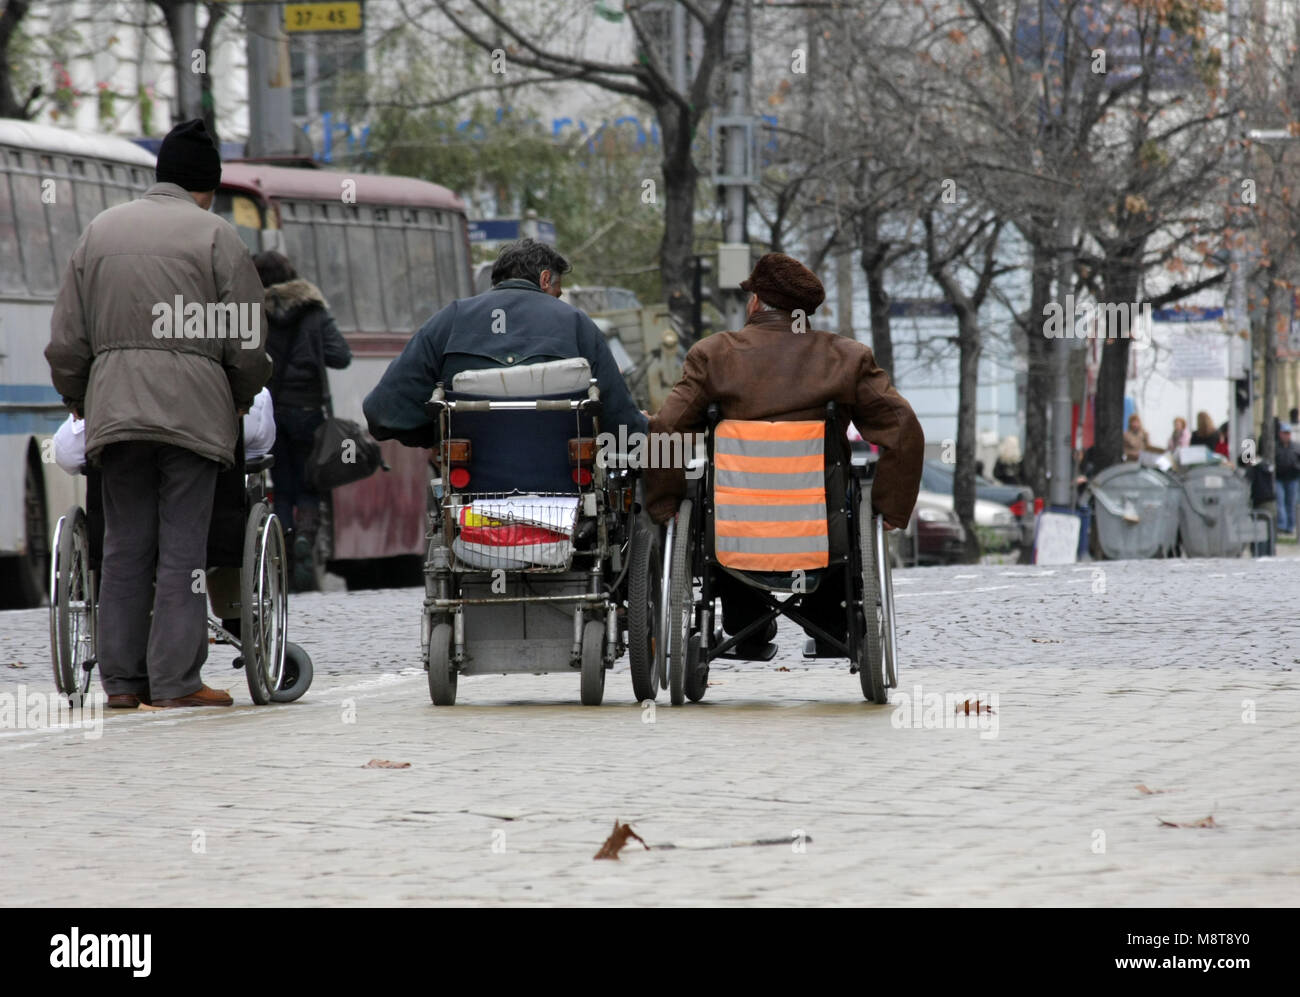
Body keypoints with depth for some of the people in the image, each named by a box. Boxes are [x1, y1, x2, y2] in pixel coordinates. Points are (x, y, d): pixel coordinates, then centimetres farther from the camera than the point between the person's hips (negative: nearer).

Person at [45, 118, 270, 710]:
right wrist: (242, 397, 16)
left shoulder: (99, 231, 13)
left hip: (113, 407, 4)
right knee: (183, 548, -3)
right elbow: (247, 340, -2)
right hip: (192, 408, -4)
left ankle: (122, 680, 8)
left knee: (125, 548, 8)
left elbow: (66, 341, 13)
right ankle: (176, 681, -5)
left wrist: (77, 401, 27)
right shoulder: (214, 235, 0)